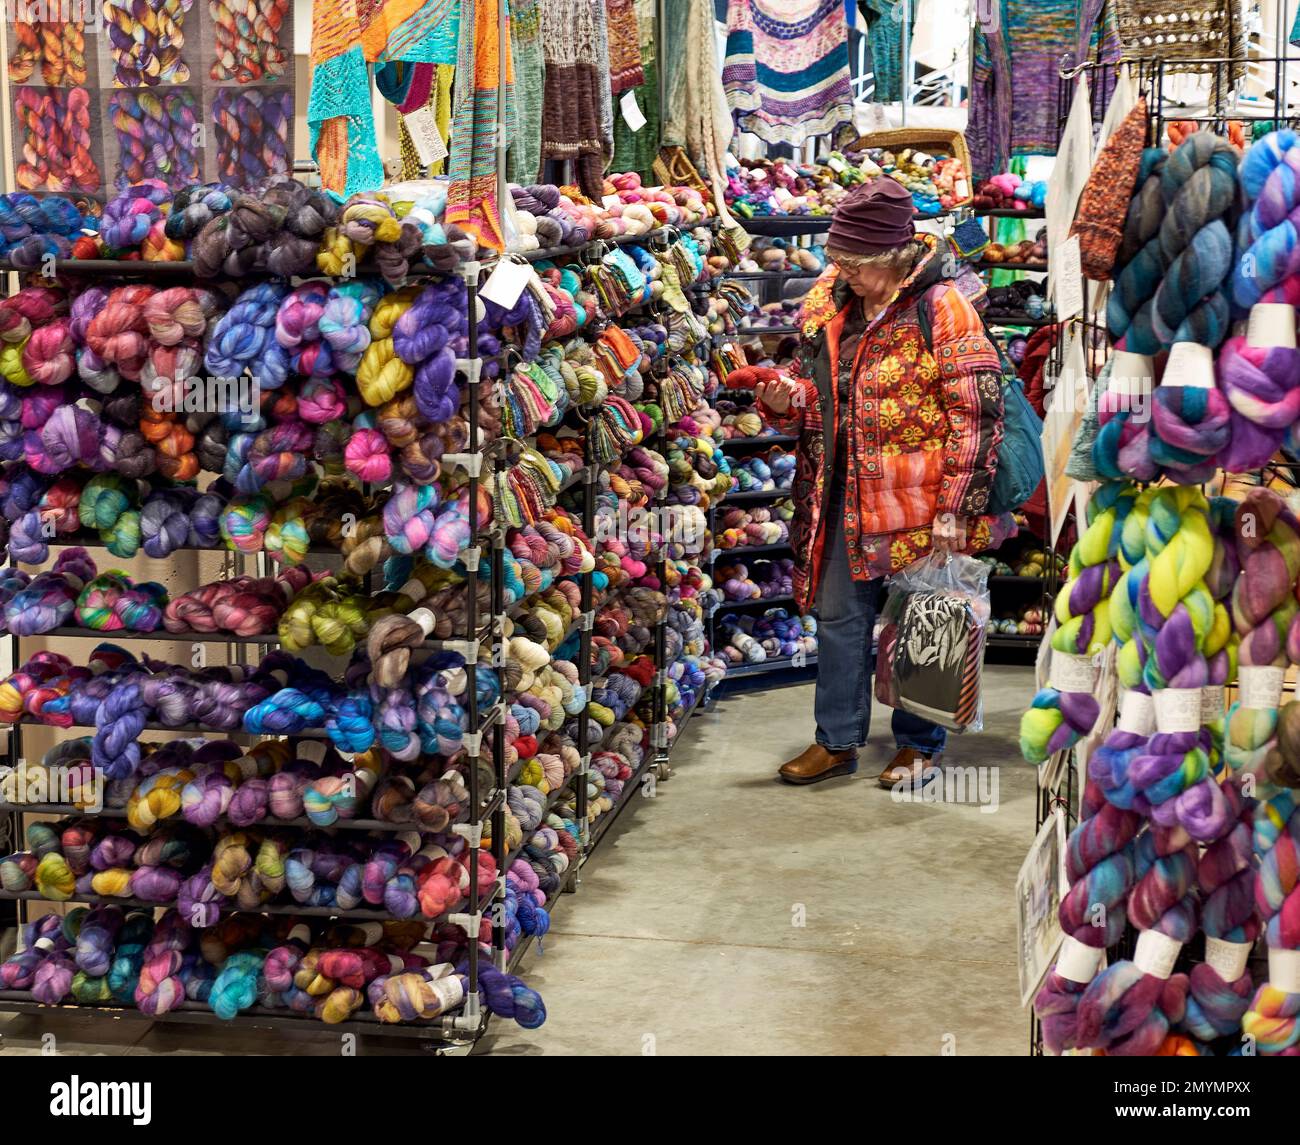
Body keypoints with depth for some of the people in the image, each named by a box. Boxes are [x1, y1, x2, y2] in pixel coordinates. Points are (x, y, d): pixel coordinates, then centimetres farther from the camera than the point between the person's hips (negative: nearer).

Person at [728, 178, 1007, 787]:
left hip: (918, 498, -6)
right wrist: (784, 397, -7)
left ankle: (918, 744, 23)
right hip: (846, 492, 6)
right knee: (838, 614, 10)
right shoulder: (830, 302, 7)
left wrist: (954, 509, -17)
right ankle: (837, 741, 23)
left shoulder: (942, 307, -12)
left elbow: (976, 413, -14)